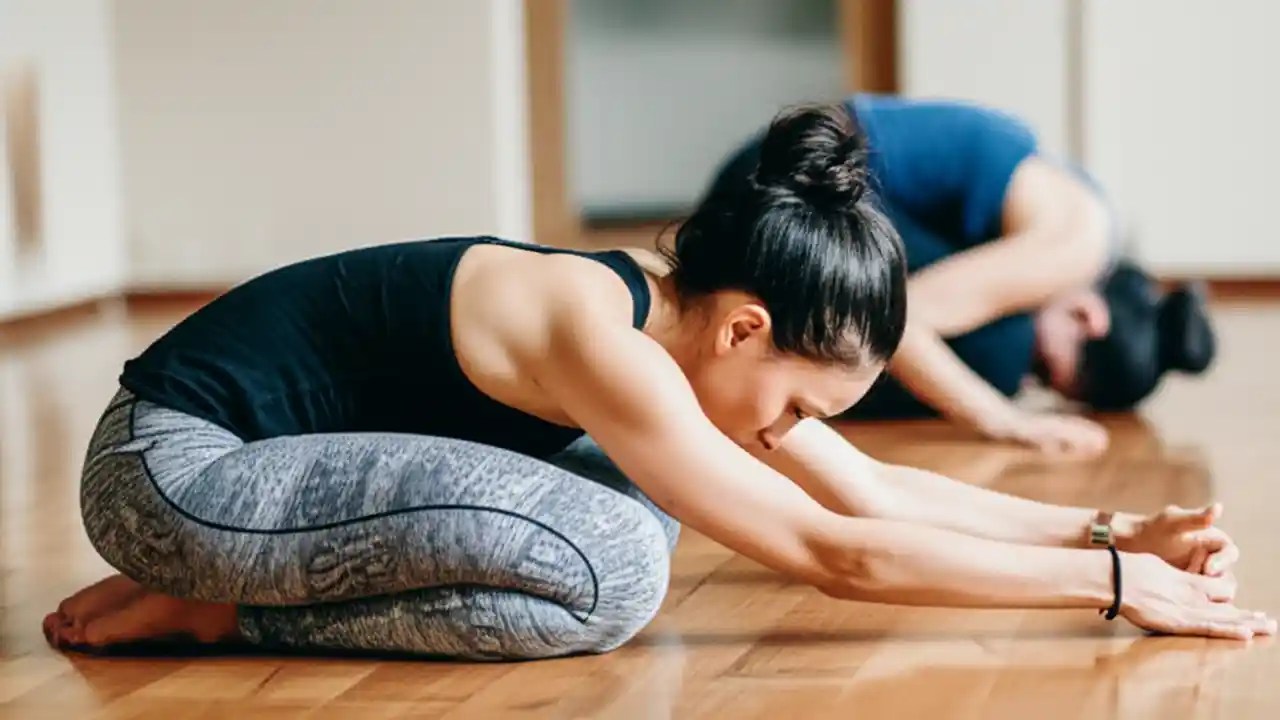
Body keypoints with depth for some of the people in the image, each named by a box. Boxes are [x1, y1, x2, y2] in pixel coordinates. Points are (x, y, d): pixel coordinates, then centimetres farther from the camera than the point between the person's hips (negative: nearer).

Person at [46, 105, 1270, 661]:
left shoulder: (680, 316, 2)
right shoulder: (606, 342, -25)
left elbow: (875, 489, 8)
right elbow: (836, 553, -25)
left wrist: (1108, 526, 1)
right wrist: (1115, 584, -21)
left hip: (265, 453, 10)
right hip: (172, 467, -10)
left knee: (640, 501, 6)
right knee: (612, 569, -23)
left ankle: (235, 587, 7)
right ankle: (221, 610, -8)